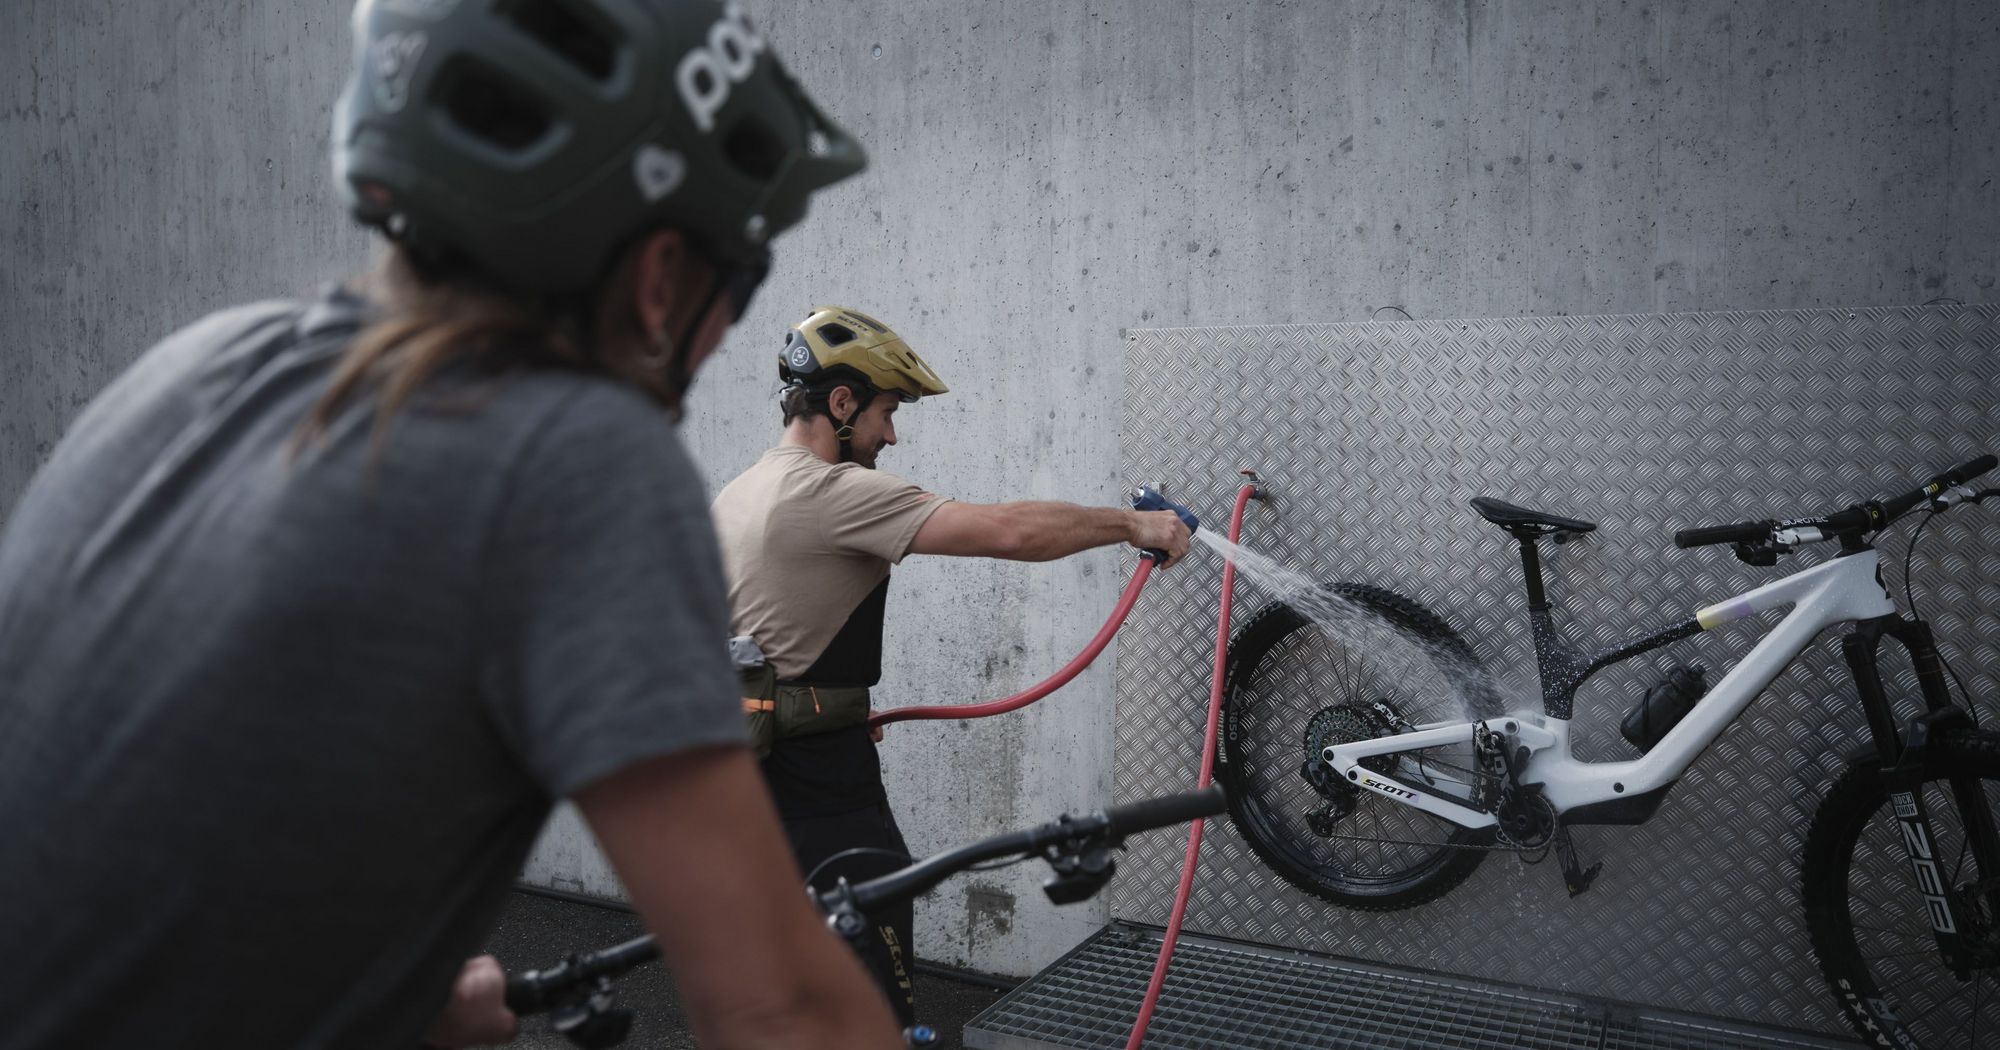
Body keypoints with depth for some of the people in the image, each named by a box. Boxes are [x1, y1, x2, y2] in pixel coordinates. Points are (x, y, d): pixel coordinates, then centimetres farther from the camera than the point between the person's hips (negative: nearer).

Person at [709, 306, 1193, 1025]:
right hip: (822, 788, -10)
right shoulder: (835, 491, -17)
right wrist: (1132, 524, -13)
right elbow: (1008, 530, -25)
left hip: (750, 774, 10)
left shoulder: (734, 495, 14)